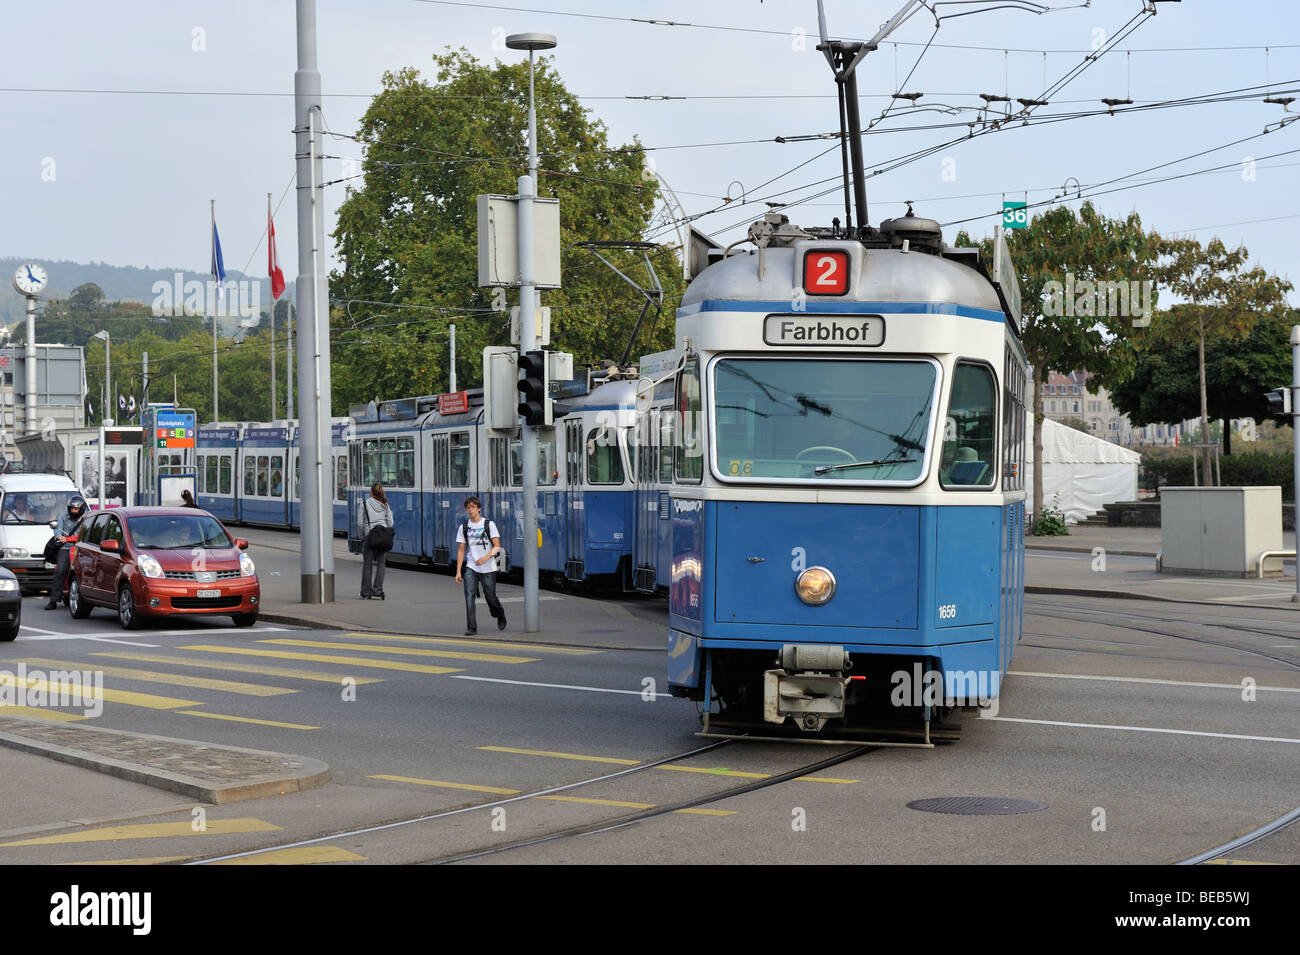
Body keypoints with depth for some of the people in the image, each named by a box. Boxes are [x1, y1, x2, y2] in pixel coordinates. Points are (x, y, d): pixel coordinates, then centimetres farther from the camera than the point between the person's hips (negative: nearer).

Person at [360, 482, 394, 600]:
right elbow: (390, 523, 5)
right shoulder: (385, 505, 6)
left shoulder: (366, 503, -3)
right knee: (380, 564, 5)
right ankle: (377, 590, -4)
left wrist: (362, 536, 7)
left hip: (369, 535, -2)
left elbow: (362, 523, -3)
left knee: (367, 564, 3)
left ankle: (366, 592, 4)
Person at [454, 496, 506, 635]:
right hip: (471, 568, 2)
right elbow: (461, 550, 9)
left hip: (488, 569, -2)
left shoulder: (489, 524, -2)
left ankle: (500, 616, 37)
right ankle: (471, 628, -13)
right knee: (469, 596, -14)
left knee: (490, 597, 6)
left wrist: (485, 558, -26)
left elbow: (497, 546, -8)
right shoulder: (464, 527, 7)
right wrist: (458, 571, 3)